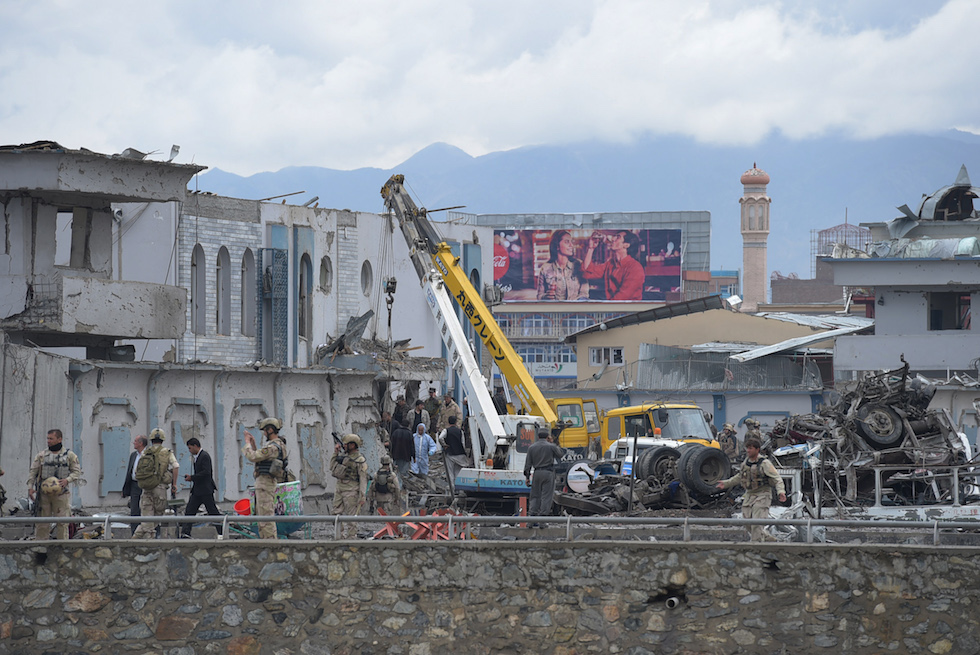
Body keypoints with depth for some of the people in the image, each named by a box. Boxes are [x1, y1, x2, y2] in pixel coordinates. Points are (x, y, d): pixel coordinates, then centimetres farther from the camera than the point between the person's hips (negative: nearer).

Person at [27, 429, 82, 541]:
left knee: (62, 523, -3)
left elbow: (77, 472, 5)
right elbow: (33, 472, 10)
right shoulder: (42, 455, 11)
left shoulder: (70, 455, 6)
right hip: (44, 493, 2)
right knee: (42, 522, 1)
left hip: (61, 493, -1)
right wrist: (30, 488, -3)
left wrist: (67, 480, -14)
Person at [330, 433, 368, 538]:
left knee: (350, 517, -4)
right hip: (339, 489, 8)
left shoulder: (360, 460, -9)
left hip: (351, 491, -8)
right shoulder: (343, 455, 13)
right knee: (337, 514, 7)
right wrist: (335, 453, 10)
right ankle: (342, 535, 15)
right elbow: (332, 468, 19)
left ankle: (350, 537, 0)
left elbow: (363, 479, -11)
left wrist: (363, 496, -17)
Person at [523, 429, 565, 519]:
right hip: (548, 473, -3)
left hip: (537, 473, 3)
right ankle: (543, 515, -7)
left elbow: (528, 463, 6)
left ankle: (532, 514, 0)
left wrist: (527, 476, 10)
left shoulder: (532, 447, 7)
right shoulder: (551, 446, -3)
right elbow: (561, 454, 12)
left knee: (535, 496, 9)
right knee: (546, 496, -1)